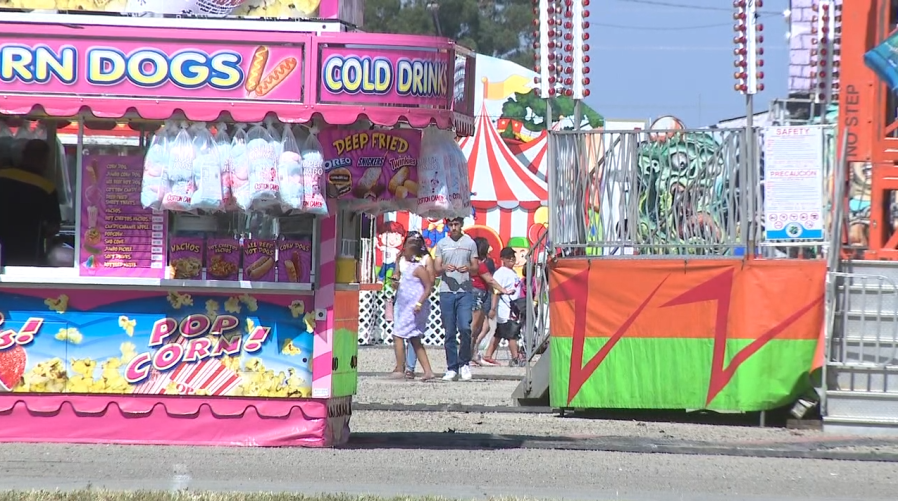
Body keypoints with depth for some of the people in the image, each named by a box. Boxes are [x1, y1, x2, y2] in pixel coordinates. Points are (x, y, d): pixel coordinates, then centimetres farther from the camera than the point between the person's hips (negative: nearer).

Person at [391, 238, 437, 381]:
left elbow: (428, 288, -19)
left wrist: (419, 303, -27)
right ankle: (428, 371, 8)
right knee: (415, 341, 10)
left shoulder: (419, 268, -13)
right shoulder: (410, 267, 16)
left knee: (398, 335, -10)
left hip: (413, 308, -10)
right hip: (405, 307, 10)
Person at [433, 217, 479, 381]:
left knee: (465, 327, -13)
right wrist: (445, 268, -14)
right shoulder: (441, 244, 10)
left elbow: (476, 267, 10)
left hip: (465, 291, -1)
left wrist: (468, 268, -12)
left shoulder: (470, 243, 9)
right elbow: (436, 268, 8)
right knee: (449, 332, 2)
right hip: (446, 292, 1)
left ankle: (464, 363, 3)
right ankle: (452, 368, 8)